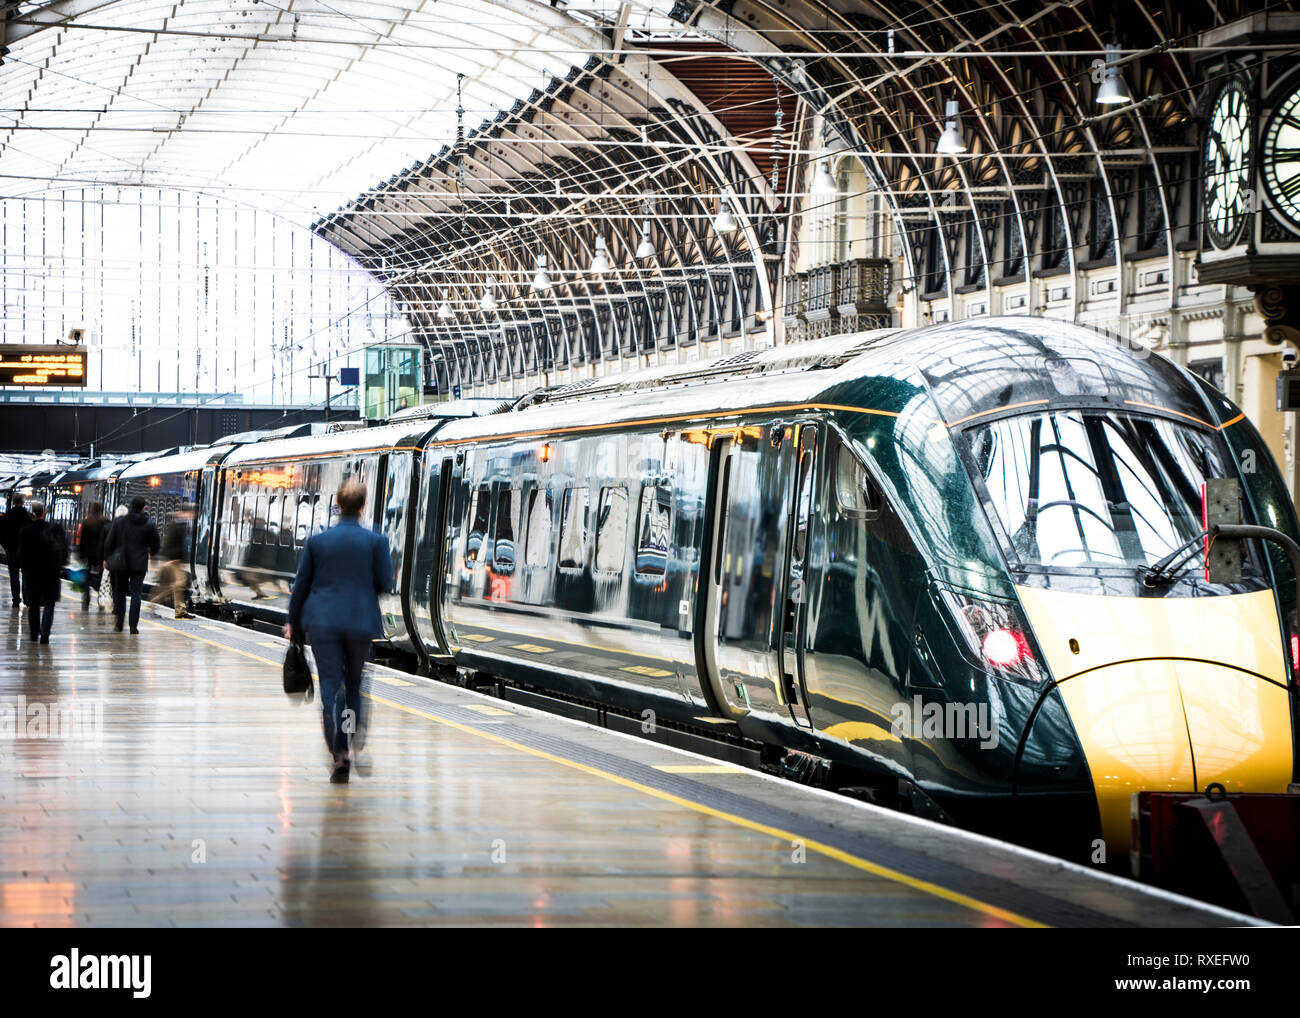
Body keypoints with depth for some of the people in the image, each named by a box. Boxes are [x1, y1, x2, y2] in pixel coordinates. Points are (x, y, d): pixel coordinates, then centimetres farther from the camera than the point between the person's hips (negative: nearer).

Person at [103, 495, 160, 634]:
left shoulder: (119, 522, -2)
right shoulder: (149, 524, -4)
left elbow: (109, 542, 0)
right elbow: (156, 546, 3)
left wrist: (106, 558, 14)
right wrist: (151, 552, 26)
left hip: (120, 564, 1)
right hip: (139, 564, -1)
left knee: (120, 592, 15)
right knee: (136, 593, 0)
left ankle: (119, 624, 17)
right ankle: (133, 626, -8)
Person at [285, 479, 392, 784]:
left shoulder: (317, 540, 0)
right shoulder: (376, 541, -5)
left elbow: (301, 585, 6)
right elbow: (385, 583, -2)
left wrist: (294, 623, 17)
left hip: (322, 621, 0)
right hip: (362, 621, 0)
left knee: (330, 685, 0)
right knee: (355, 682, 17)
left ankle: (339, 757, -9)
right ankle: (352, 739, 8)